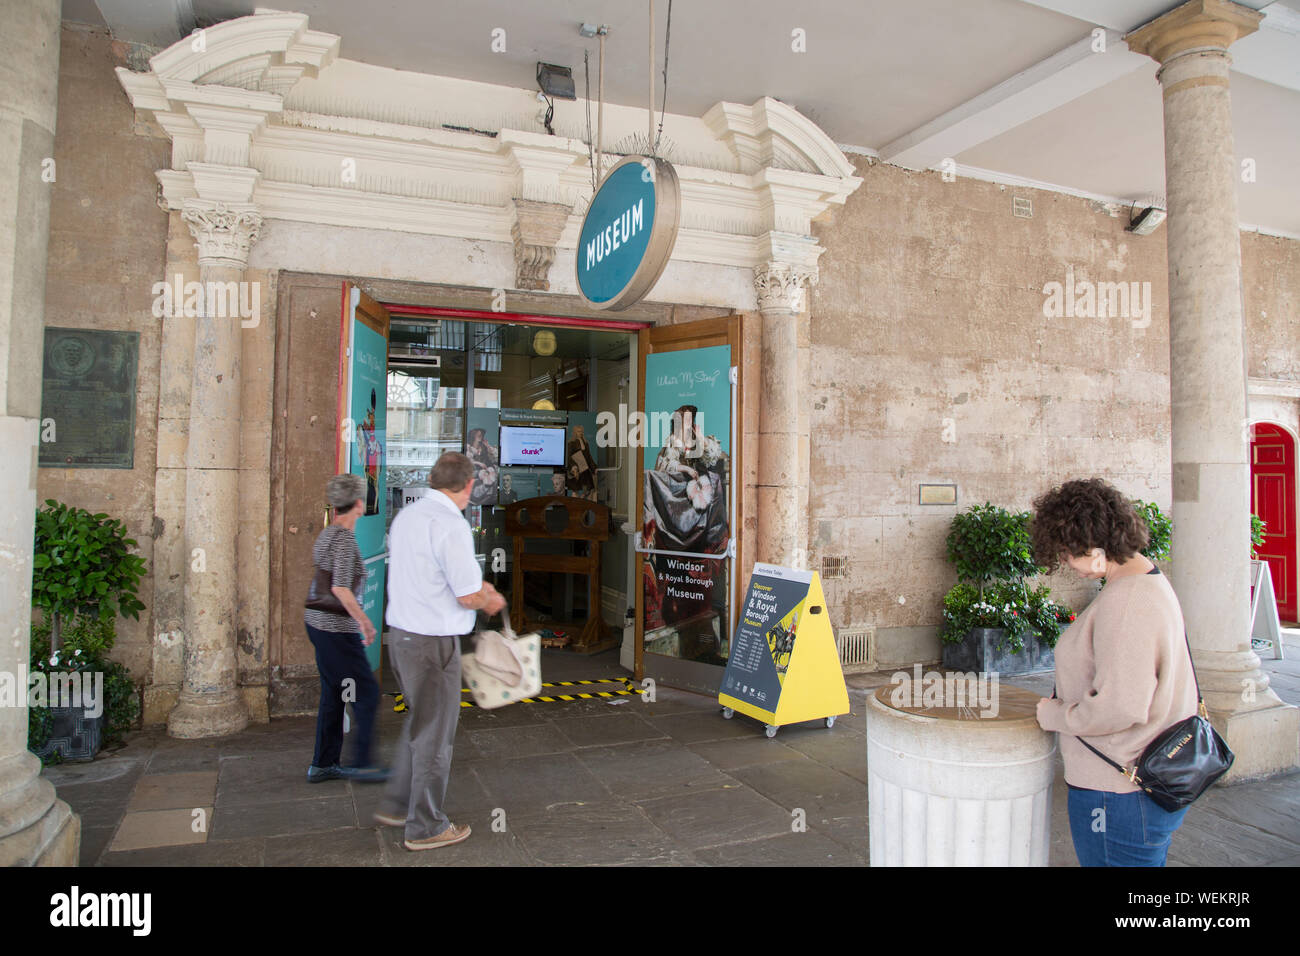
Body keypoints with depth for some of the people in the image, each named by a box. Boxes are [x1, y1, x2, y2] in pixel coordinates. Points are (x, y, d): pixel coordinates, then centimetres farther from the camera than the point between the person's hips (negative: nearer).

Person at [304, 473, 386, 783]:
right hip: (336, 628, -10)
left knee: (333, 694, 16)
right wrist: (365, 621, -17)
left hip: (318, 622, 10)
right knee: (366, 692, 1)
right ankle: (360, 763, 9)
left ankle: (323, 764, 24)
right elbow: (341, 589, -26)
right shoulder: (344, 538, -18)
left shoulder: (326, 534, 10)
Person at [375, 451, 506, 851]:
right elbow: (468, 596, -21)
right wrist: (490, 601, 1)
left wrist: (475, 584, 18)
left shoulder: (406, 515, 6)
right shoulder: (450, 524, -21)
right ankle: (426, 826, 23)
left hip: (401, 633, 9)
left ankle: (396, 804, 36)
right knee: (434, 731, 7)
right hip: (433, 641, -8)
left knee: (420, 721, 25)